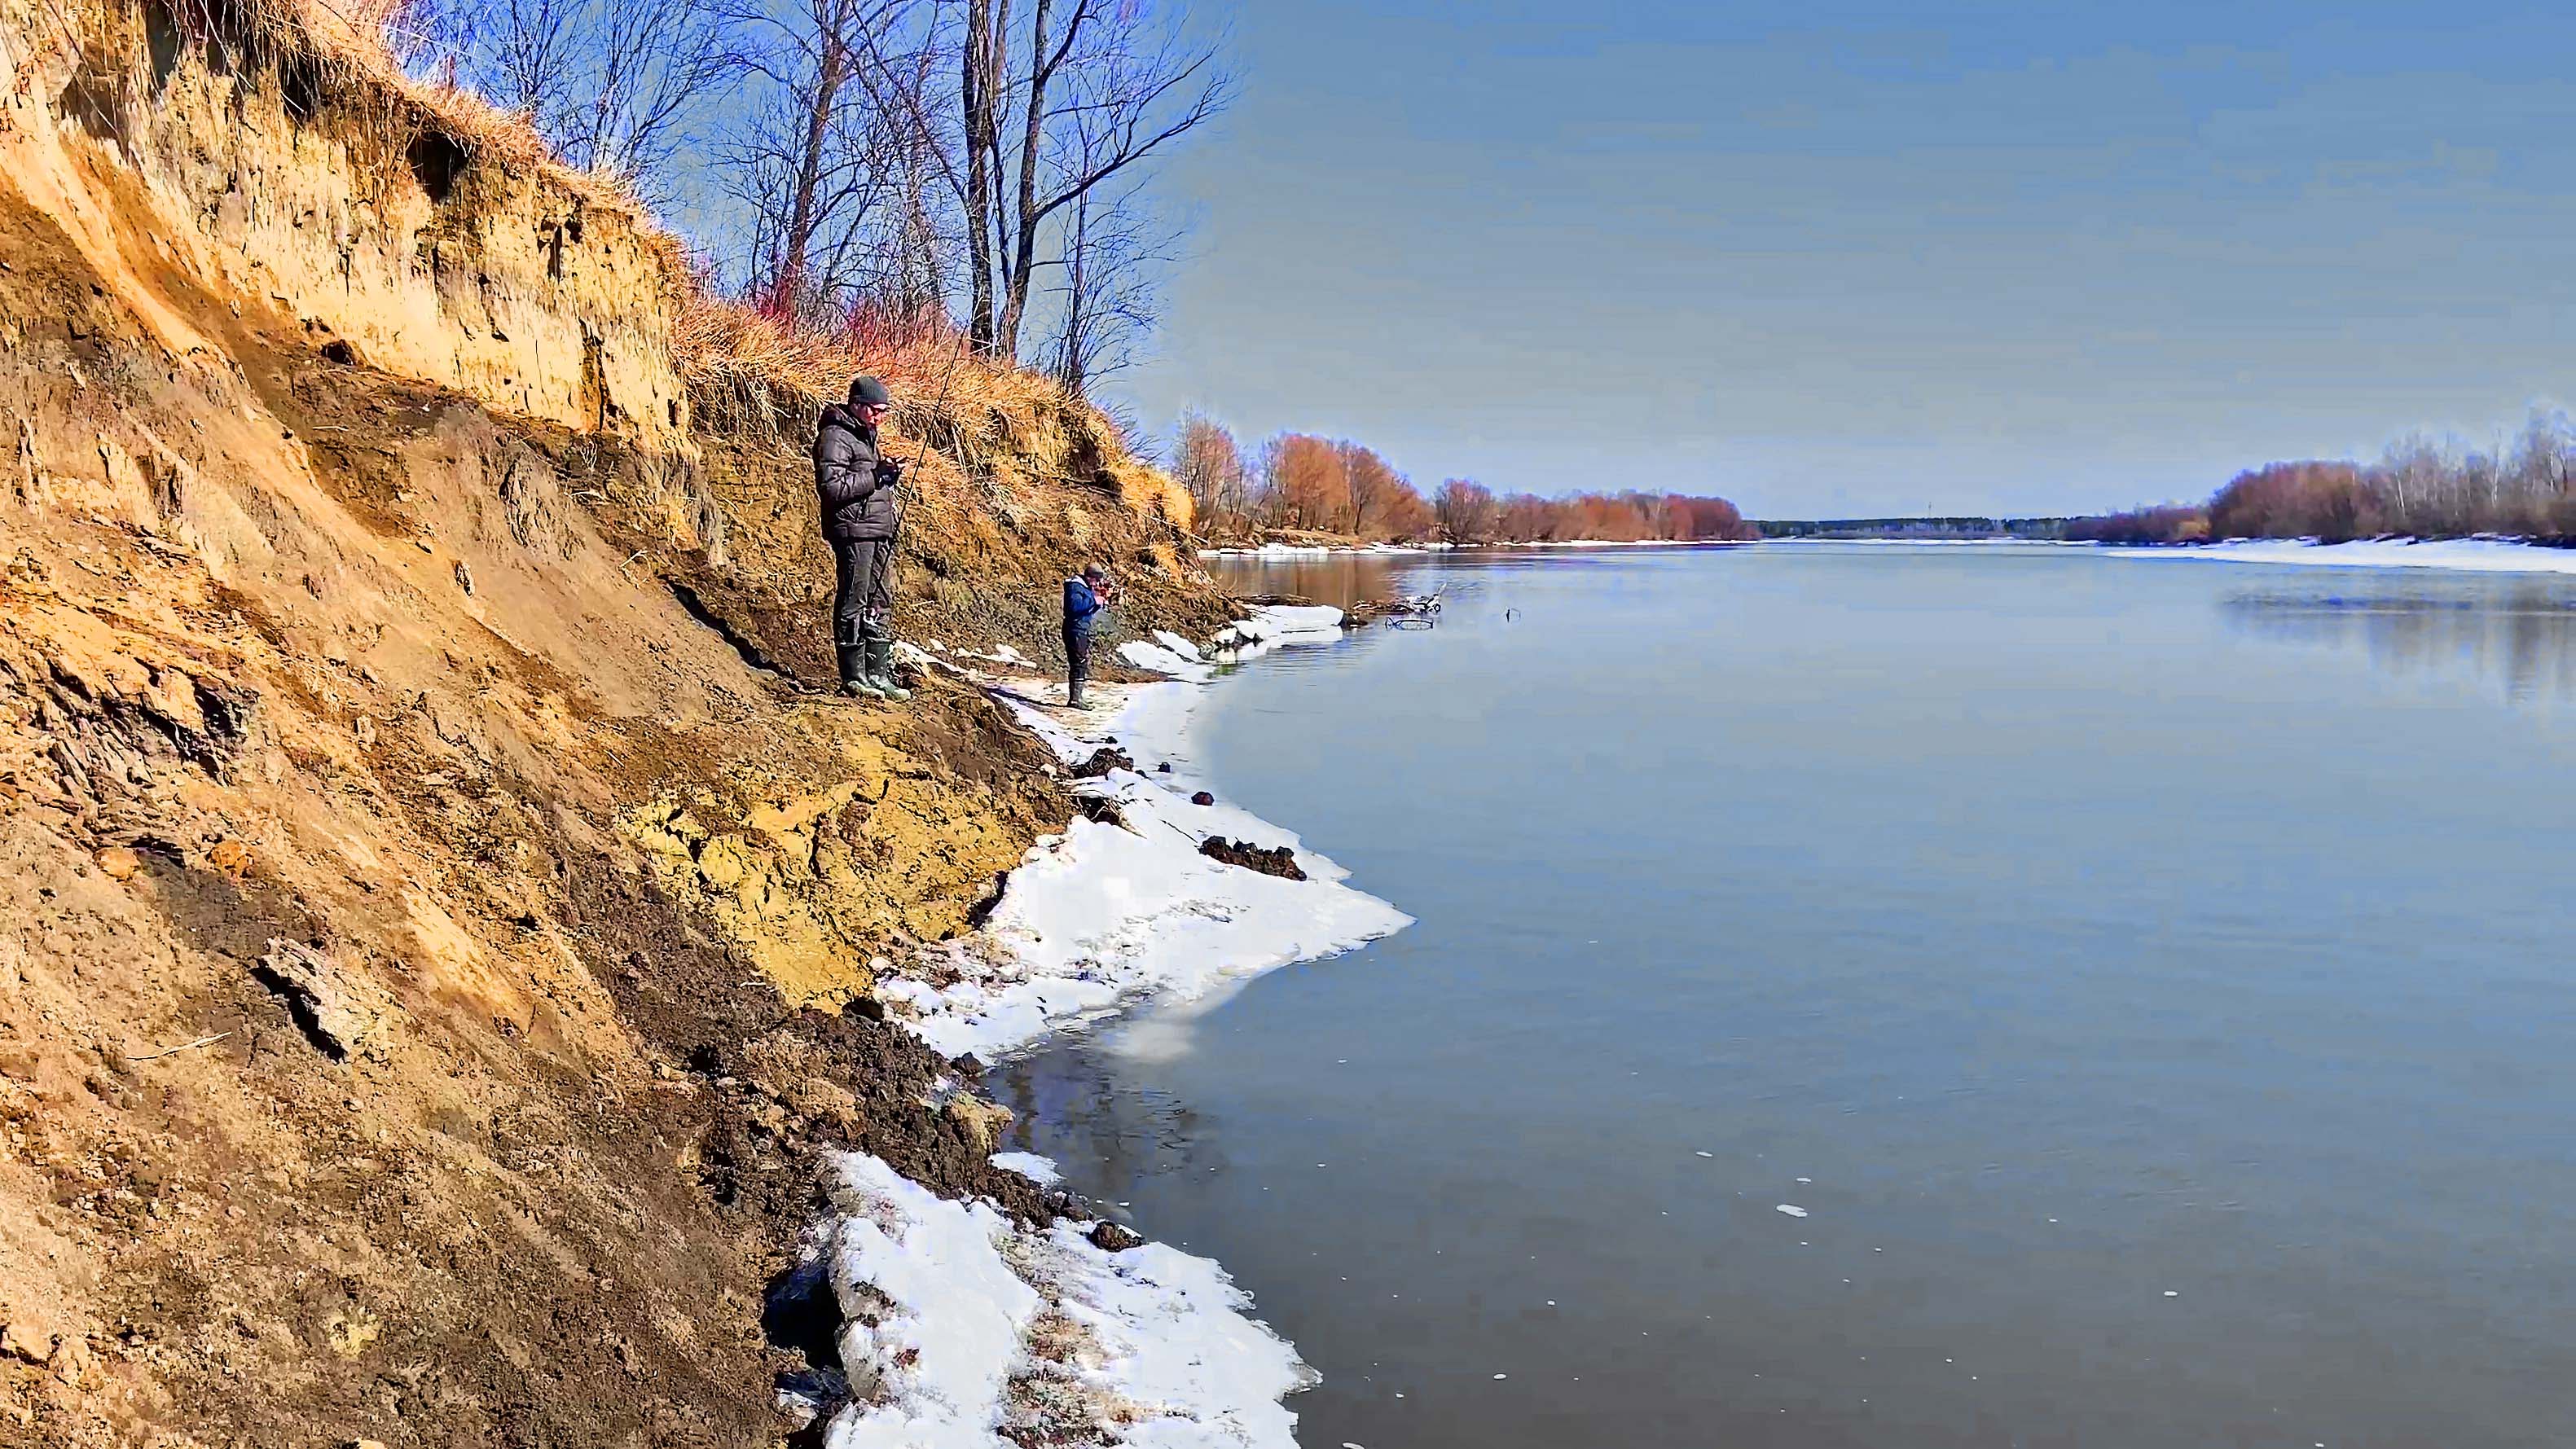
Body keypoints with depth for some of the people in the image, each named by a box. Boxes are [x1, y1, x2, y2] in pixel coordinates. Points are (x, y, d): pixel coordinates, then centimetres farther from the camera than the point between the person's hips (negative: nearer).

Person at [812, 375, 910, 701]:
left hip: (880, 531, 10)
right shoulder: (835, 436, -8)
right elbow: (831, 487, -18)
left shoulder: (866, 436, 22)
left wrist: (889, 475, 12)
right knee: (853, 603, -6)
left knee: (881, 603, 10)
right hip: (853, 531, -10)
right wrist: (875, 476, -18)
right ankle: (854, 678, -3)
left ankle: (878, 675, 15)